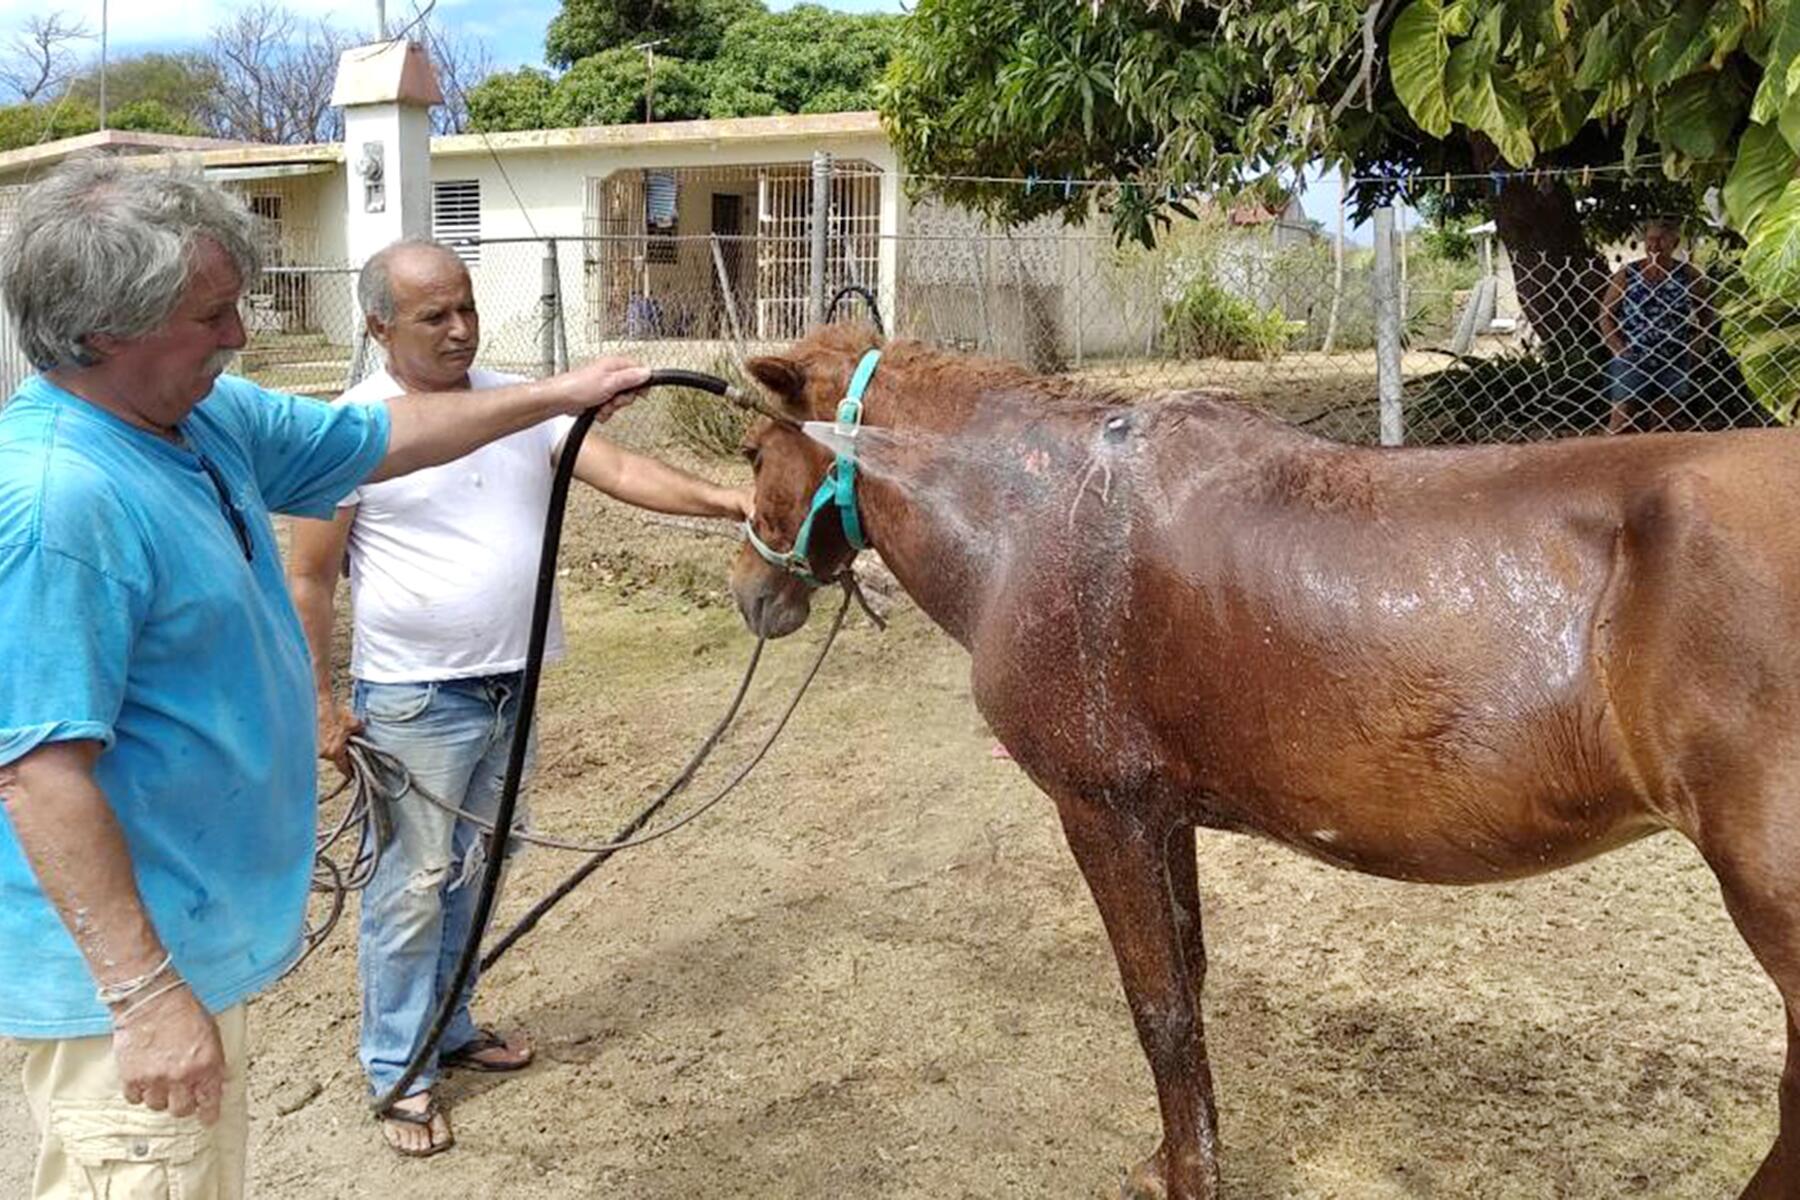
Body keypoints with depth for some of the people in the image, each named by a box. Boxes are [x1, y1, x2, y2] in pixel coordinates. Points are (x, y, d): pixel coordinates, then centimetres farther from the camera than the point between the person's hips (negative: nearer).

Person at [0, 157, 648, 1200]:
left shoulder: (210, 416, 3)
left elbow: (382, 439, 18)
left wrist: (561, 396, 22)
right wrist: (146, 996, -27)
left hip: (203, 939, 10)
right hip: (126, 968, -9)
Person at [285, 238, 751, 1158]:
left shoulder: (522, 403, 2)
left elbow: (620, 472, -5)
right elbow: (308, 578, -9)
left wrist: (725, 501, -19)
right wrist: (320, 704, -11)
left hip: (512, 685, 6)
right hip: (414, 700, -6)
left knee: (473, 870, 19)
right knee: (413, 884, 4)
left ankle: (449, 1025, 37)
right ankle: (399, 1070, 19)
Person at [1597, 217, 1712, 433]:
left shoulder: (1688, 276, 2)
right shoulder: (1626, 275, 0)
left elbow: (1703, 314, 14)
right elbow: (1605, 315, 3)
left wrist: (1695, 346, 2)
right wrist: (1618, 347, -8)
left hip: (1673, 363, 2)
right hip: (1631, 360, -2)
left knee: (1665, 423, 8)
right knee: (1620, 419, -7)